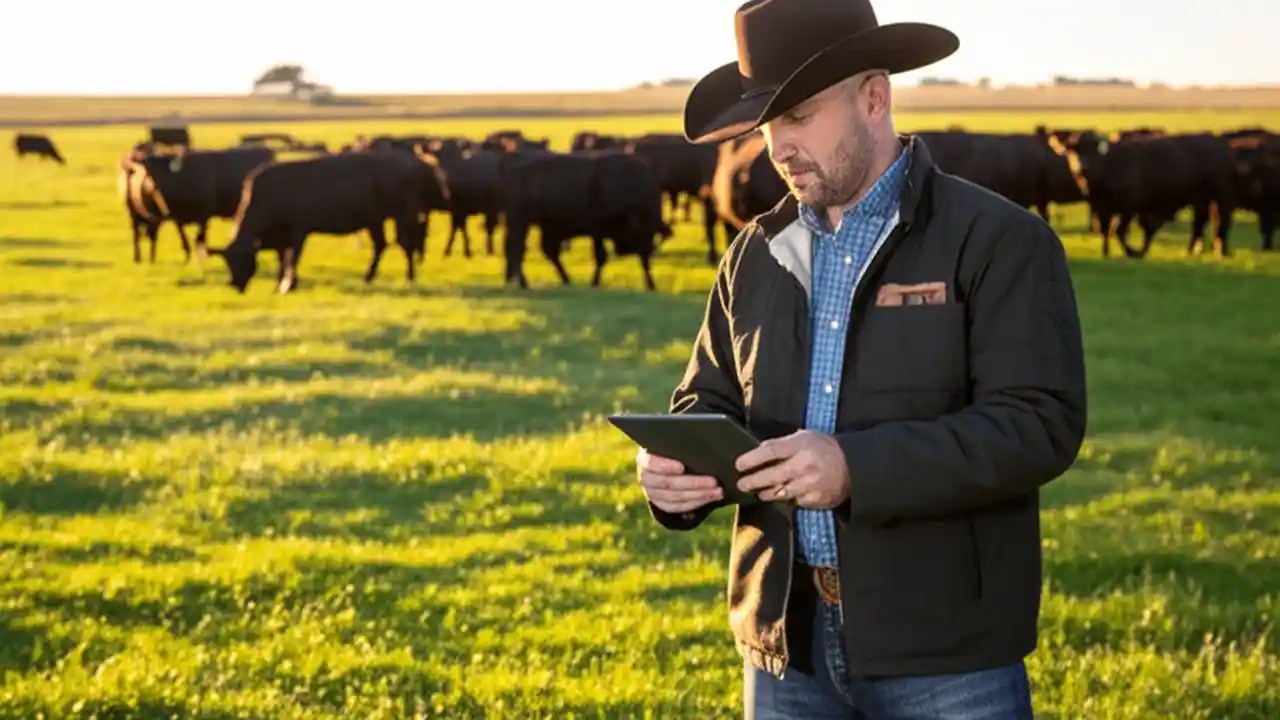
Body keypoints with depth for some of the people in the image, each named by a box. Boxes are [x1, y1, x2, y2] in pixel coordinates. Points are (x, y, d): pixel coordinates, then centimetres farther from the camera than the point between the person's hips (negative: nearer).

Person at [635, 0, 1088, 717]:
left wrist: (858, 468, -25)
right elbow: (710, 404, 15)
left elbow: (1040, 425, -16)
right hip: (787, 644, 5)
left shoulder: (1000, 242, -7)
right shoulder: (757, 254, 11)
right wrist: (677, 462, -9)